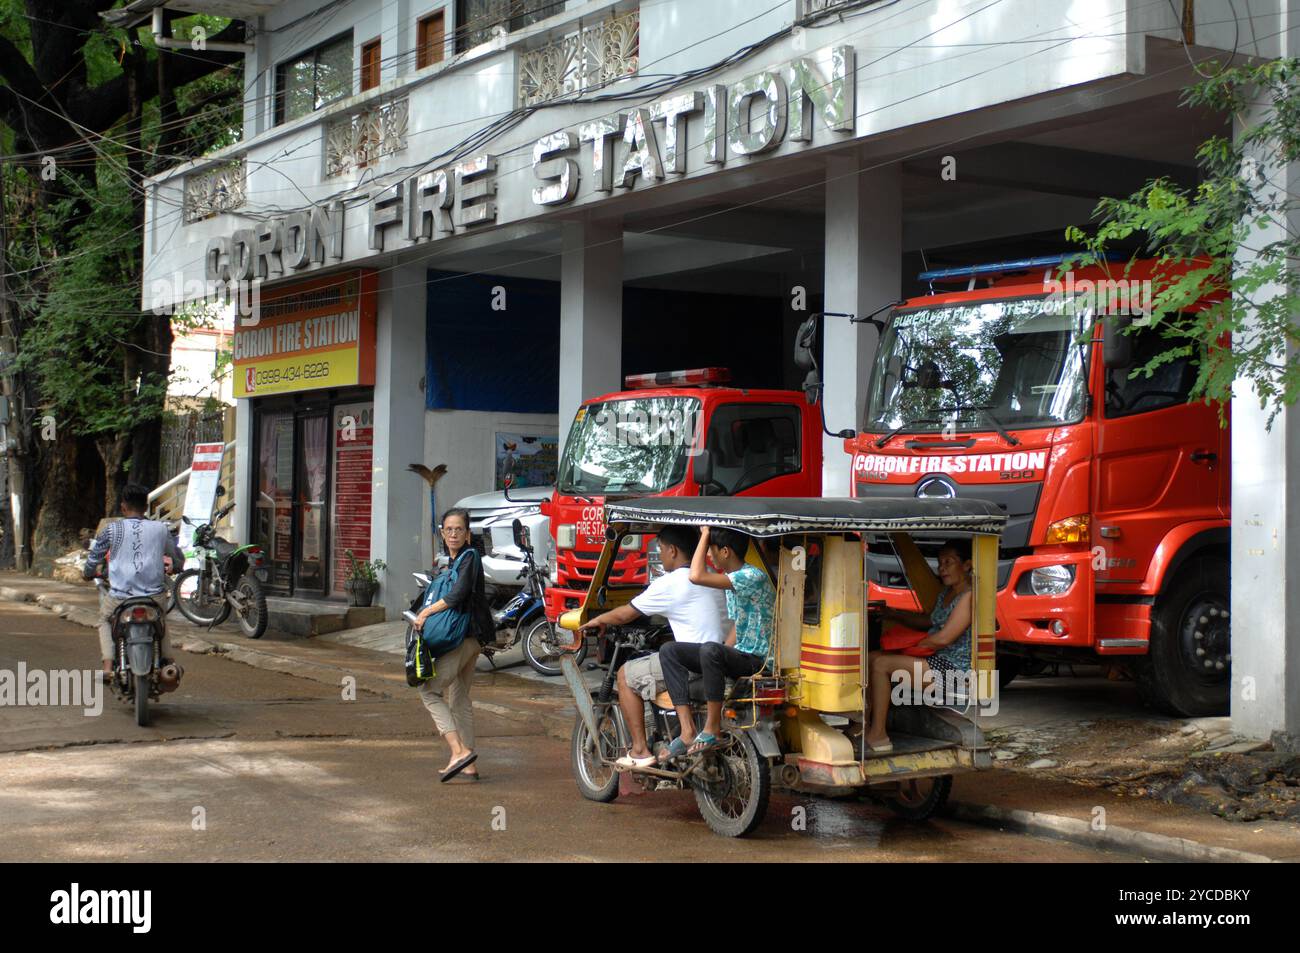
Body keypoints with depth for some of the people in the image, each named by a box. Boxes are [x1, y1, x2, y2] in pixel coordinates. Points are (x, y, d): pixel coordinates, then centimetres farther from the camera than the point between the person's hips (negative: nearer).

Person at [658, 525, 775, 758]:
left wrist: (705, 535, -17)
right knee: (670, 651, -2)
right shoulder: (733, 580, 13)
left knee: (710, 650, -38)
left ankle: (712, 728, -23)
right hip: (738, 656, 10)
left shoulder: (753, 577, -19)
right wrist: (721, 657, 8)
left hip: (758, 660, -10)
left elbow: (697, 576, -28)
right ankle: (688, 731, -13)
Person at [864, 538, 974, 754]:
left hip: (953, 669, -10)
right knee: (871, 658, 3)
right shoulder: (946, 593, 15)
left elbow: (944, 638, -21)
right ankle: (867, 725, 1)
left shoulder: (969, 596, -16)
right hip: (937, 661, 10)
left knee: (881, 664, -21)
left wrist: (912, 646, -8)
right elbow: (930, 621, 31)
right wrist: (895, 614, 21)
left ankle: (878, 736, -17)